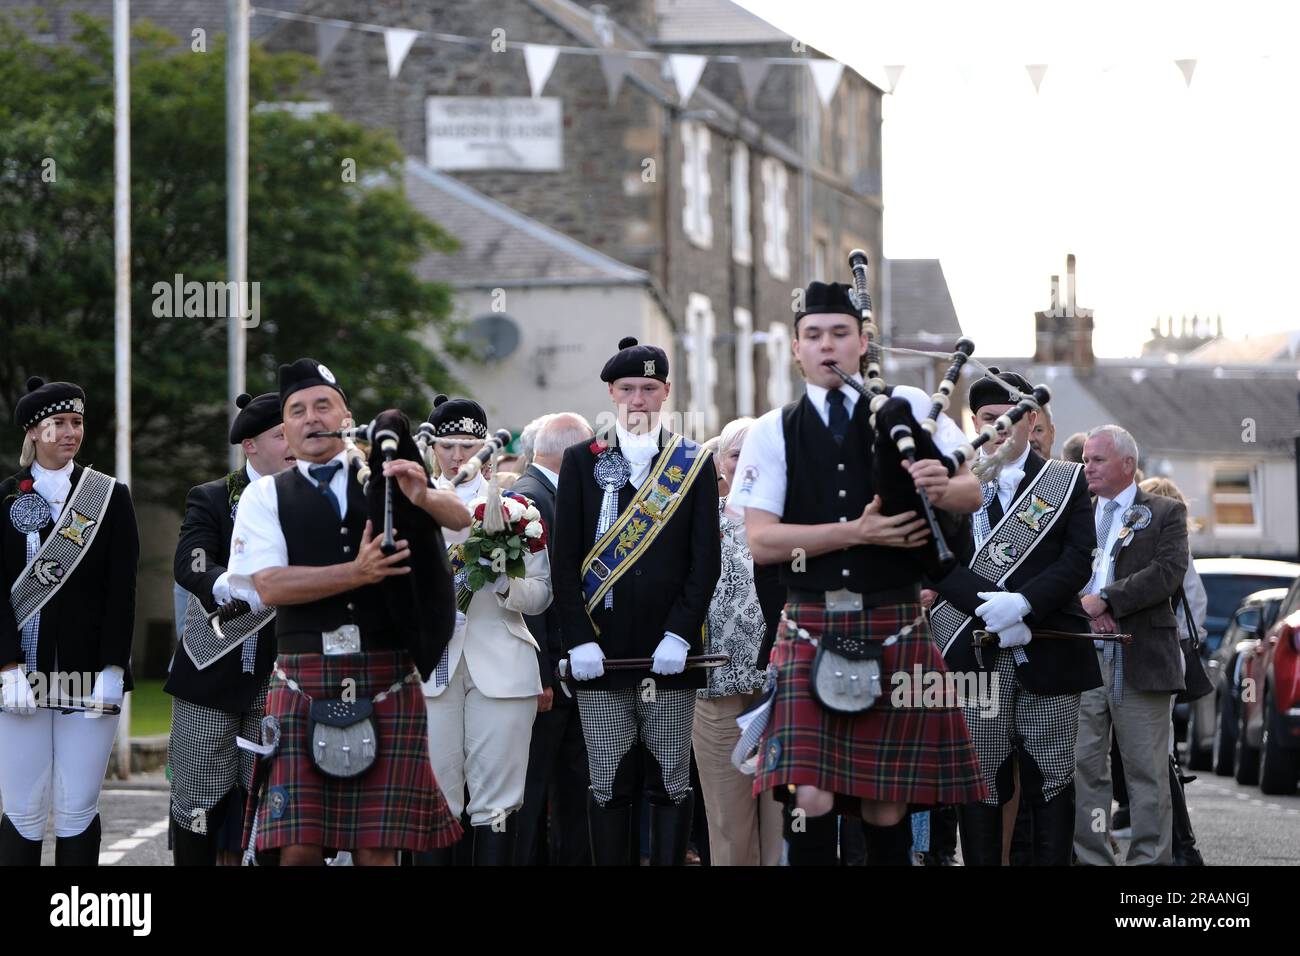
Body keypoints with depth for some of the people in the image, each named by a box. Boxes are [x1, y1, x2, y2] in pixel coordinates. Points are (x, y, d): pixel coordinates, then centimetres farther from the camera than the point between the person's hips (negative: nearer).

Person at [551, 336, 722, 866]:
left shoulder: (694, 463, 6)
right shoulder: (580, 461, 7)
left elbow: (706, 560, 2)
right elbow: (565, 559, 3)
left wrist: (680, 635, -9)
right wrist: (578, 641, -7)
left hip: (670, 654, 0)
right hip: (600, 653, 0)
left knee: (672, 783, 2)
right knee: (608, 785, 3)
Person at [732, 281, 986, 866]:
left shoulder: (908, 410, 6)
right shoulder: (773, 433, 6)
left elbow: (972, 493, 0)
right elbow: (759, 541, -3)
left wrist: (943, 488, -25)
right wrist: (857, 532, -13)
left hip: (895, 625, 0)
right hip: (812, 626, 0)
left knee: (887, 802, 5)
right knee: (811, 796, -12)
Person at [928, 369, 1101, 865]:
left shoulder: (1067, 481, 9)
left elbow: (1078, 562, -1)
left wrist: (1023, 603, -15)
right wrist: (989, 608, -14)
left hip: (1048, 652, 0)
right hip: (973, 654, 0)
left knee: (1051, 780, 0)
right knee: (978, 779, -1)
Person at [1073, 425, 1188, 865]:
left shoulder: (1165, 513, 5)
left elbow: (1168, 572, -9)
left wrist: (1105, 600, -15)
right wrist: (1080, 607, -13)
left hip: (1140, 660, -3)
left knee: (1147, 771, 0)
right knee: (1082, 766, 2)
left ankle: (1150, 859, 3)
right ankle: (1090, 859, 6)